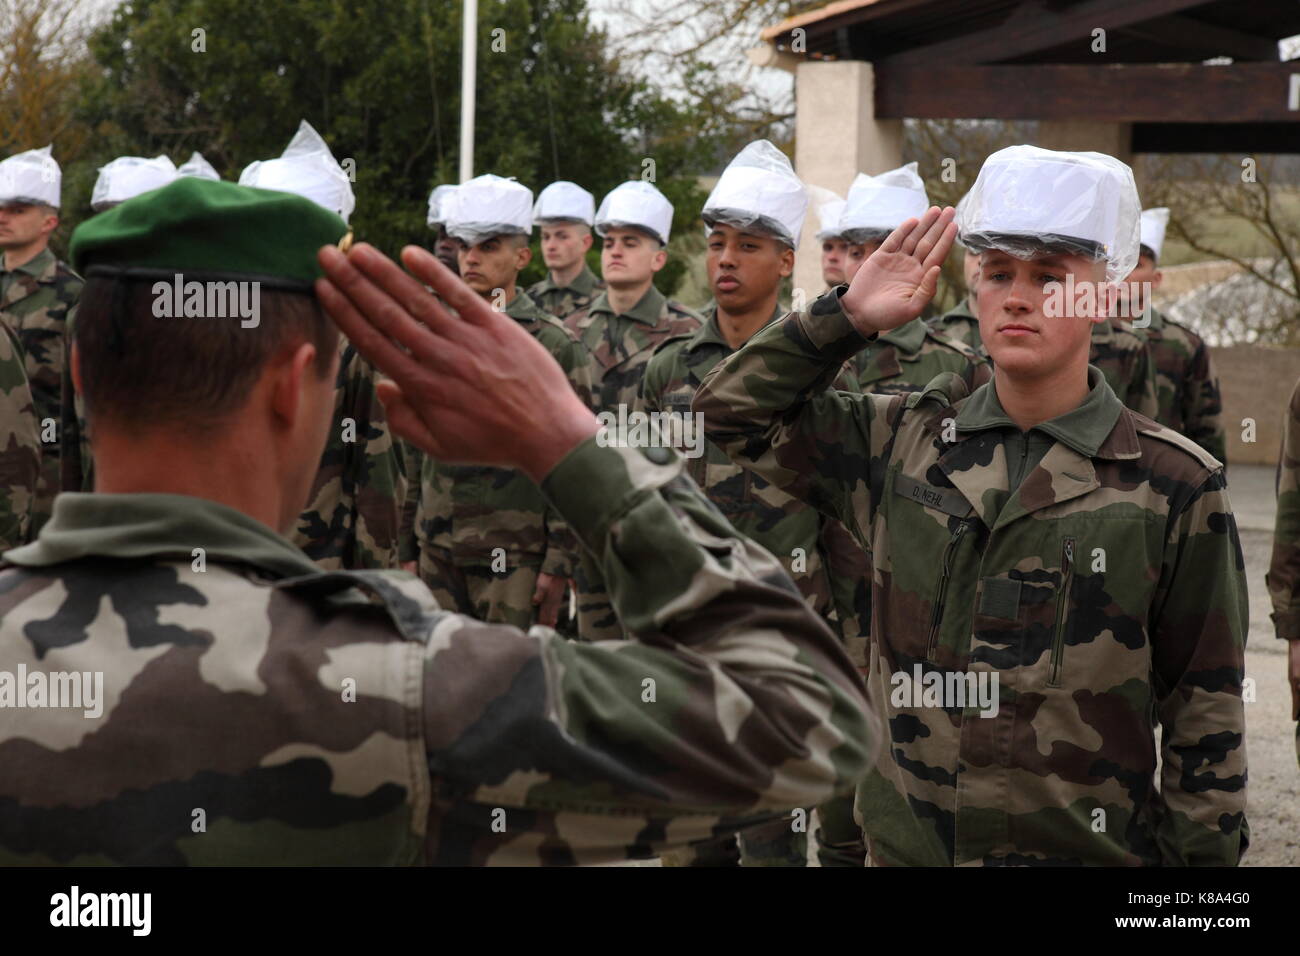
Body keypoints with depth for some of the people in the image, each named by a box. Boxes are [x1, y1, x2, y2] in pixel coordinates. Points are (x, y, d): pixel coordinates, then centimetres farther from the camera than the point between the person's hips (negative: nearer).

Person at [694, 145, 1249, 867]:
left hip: (1089, 848, -3)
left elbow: (1205, 711, -2)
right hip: (906, 841, 3)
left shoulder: (1175, 483, -4)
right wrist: (850, 315, 1)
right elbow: (733, 410, 11)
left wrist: (1204, 855, -4)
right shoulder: (903, 442, 4)